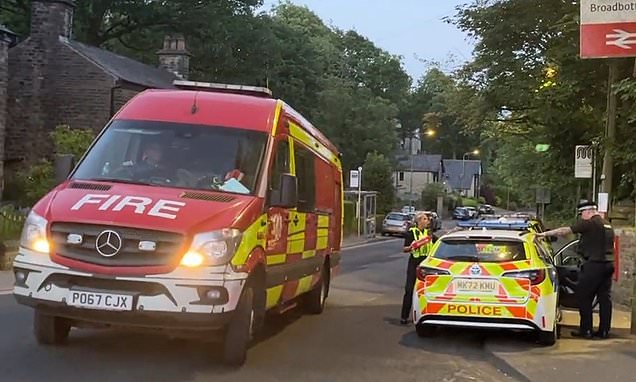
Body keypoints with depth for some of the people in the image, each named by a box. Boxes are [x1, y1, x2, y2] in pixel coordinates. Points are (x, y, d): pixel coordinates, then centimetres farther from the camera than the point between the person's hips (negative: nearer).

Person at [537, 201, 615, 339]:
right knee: (605, 297, 10)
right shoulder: (607, 225, 17)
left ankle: (586, 330, 0)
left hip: (595, 264, -8)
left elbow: (566, 230, -11)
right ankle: (604, 330, 13)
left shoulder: (590, 223, -9)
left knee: (583, 296, -1)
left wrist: (545, 233, -7)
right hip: (609, 264, 9)